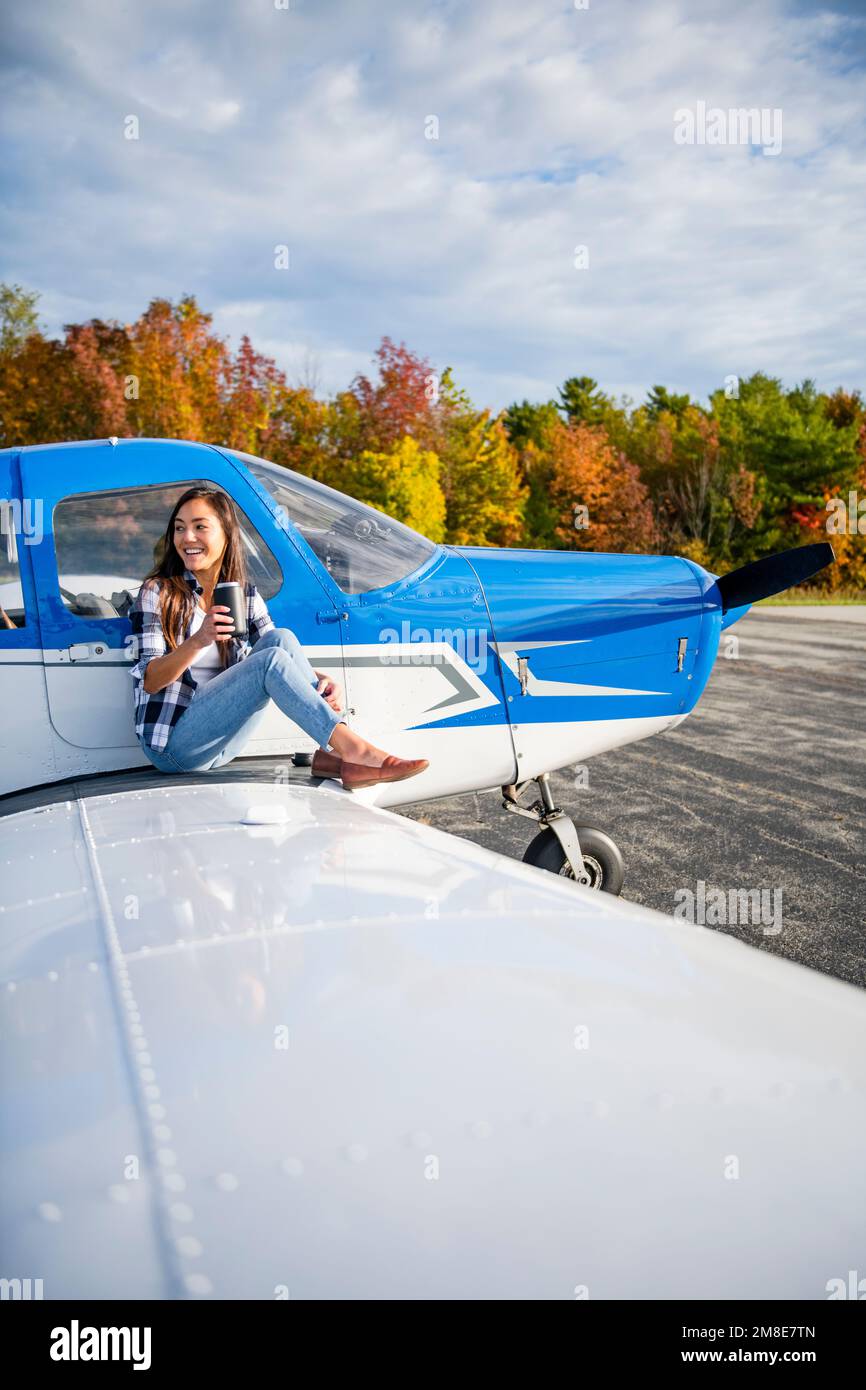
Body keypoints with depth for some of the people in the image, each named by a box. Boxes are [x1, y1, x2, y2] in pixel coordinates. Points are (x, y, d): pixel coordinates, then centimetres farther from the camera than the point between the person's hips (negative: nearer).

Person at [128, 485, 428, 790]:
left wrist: (321, 680, -19)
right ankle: (352, 749, -36)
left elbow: (287, 661, 4)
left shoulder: (246, 596, 9)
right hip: (172, 745, -5)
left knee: (280, 638, -16)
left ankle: (332, 754, -27)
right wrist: (199, 641, -31)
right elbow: (149, 681, -13)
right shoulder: (157, 592, -4)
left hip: (220, 746, 5)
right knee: (271, 660, -25)